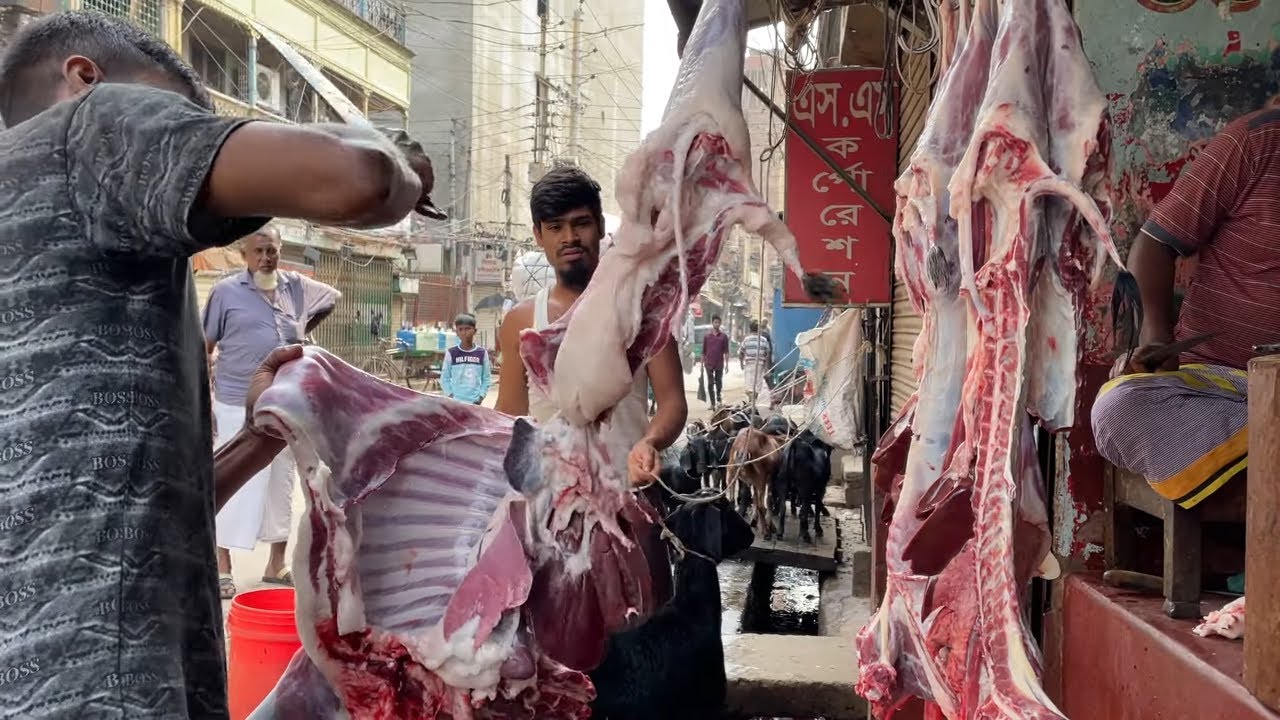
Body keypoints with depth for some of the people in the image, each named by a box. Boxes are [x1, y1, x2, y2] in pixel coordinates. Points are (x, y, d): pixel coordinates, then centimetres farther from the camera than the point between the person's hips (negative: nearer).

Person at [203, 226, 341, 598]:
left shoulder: (296, 286, 6)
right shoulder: (226, 291, -5)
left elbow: (333, 297, 26)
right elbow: (204, 348, -3)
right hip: (239, 406, -4)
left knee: (282, 483, 11)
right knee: (235, 486, -1)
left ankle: (276, 564, 23)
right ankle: (223, 568, 10)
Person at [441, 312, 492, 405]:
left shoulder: (482, 353, 2)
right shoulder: (451, 353, -1)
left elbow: (486, 379, 6)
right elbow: (444, 378, 3)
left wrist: (481, 397, -4)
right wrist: (450, 396, -6)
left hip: (474, 403, 1)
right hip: (456, 402, -1)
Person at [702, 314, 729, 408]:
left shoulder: (724, 337, 4)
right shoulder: (706, 336, 5)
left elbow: (726, 352, 3)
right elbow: (703, 352, 8)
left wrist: (727, 364, -2)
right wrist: (702, 364, 5)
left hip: (719, 364, 0)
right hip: (709, 364, 1)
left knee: (719, 383, 3)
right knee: (710, 384, 1)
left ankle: (719, 401, 17)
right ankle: (712, 403, 6)